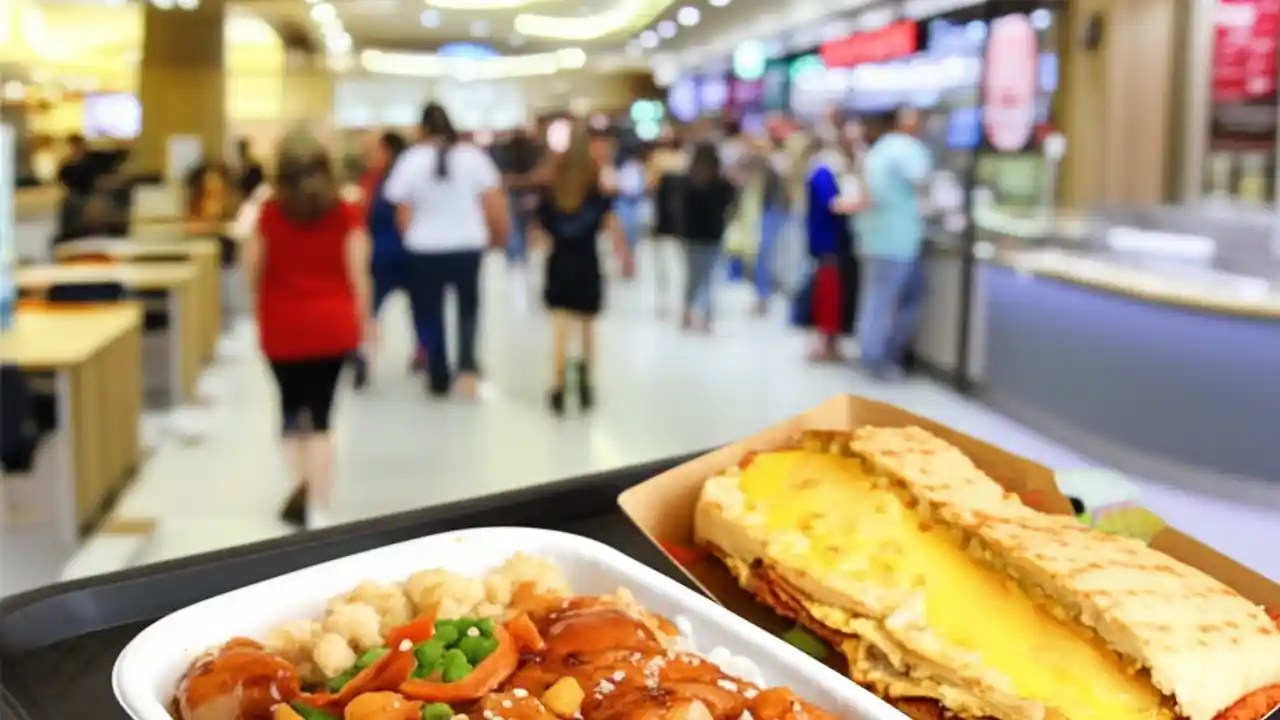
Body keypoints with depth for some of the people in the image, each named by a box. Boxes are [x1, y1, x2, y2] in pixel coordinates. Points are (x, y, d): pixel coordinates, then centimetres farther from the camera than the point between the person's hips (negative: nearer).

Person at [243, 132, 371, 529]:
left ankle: (302, 483, 6)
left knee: (292, 406, 20)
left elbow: (252, 268, 3)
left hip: (282, 324, 0)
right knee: (319, 413, 3)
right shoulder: (345, 213, -2)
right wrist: (363, 317, 7)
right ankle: (319, 512, 1)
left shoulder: (270, 212, -1)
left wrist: (262, 308, 19)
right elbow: (357, 270, -4)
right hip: (332, 323, 0)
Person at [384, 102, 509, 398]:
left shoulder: (411, 160, -5)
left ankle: (439, 379, 21)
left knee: (429, 314, 14)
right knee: (468, 307, 19)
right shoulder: (473, 155, -3)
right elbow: (494, 202, -3)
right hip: (468, 246, 1)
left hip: (425, 250, -1)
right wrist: (500, 234, 11)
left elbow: (403, 214, -3)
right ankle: (467, 365, 1)